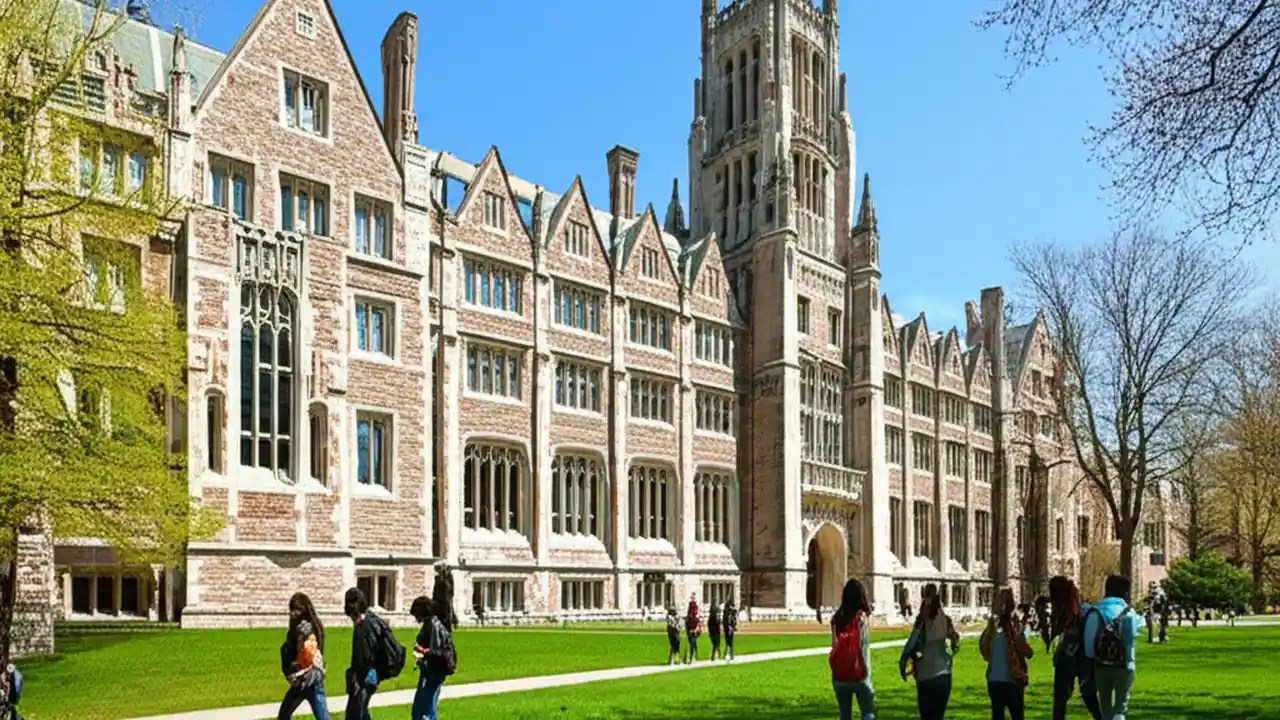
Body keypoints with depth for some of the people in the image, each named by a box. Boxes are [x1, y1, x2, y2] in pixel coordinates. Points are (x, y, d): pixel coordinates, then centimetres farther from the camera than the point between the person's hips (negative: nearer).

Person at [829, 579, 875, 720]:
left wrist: (835, 670, 2)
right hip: (858, 675, -3)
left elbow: (835, 646, -1)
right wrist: (867, 672, -2)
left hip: (839, 676, 3)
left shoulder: (836, 619, 2)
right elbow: (864, 647, -9)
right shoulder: (862, 617, -8)